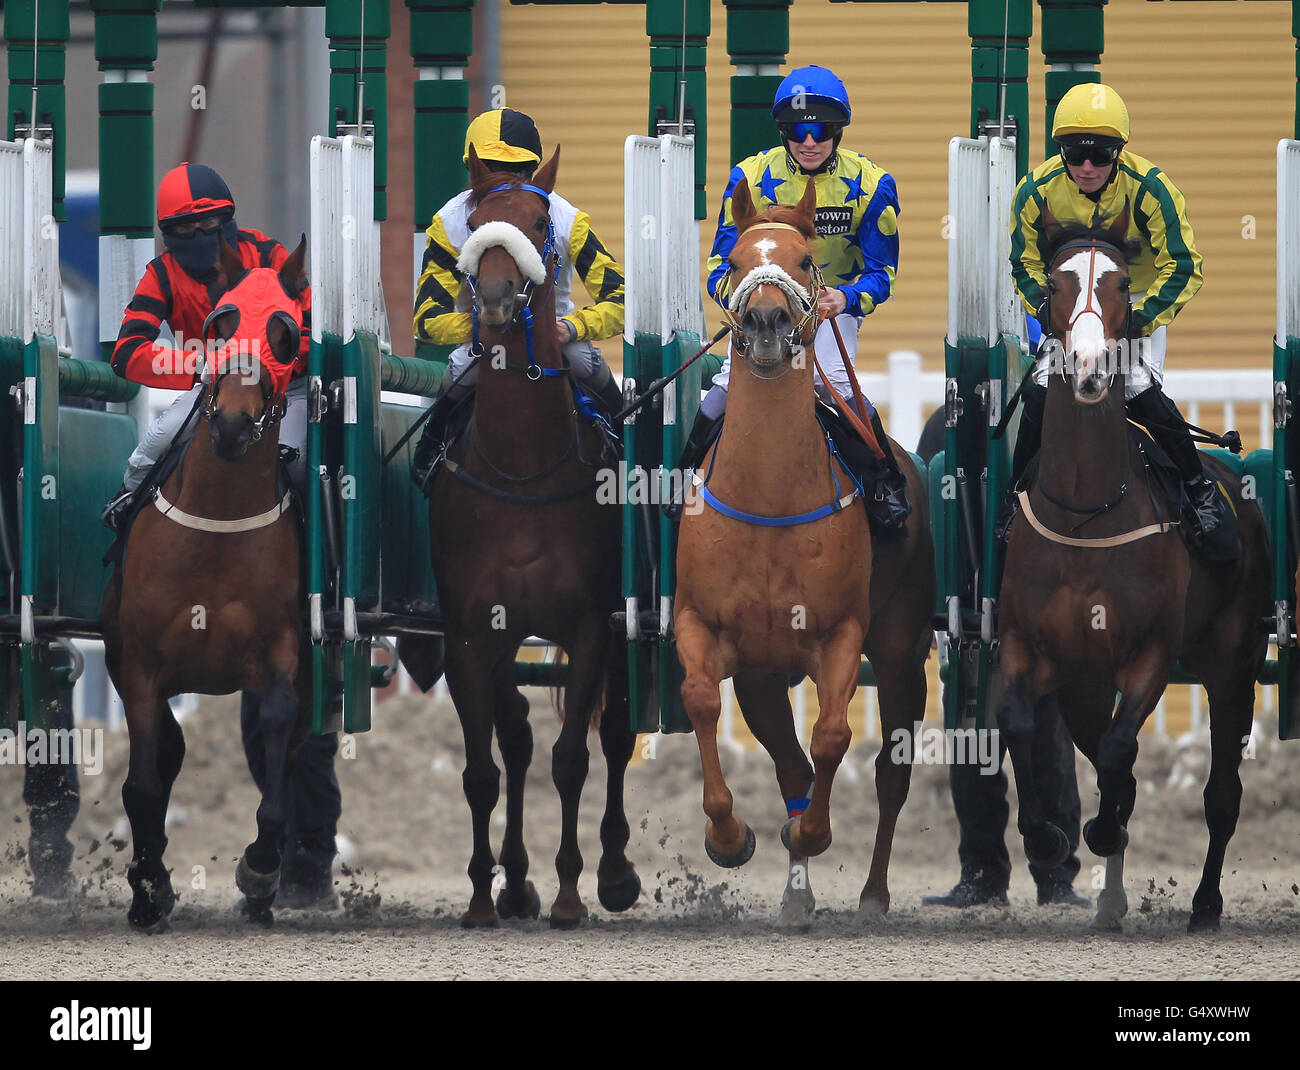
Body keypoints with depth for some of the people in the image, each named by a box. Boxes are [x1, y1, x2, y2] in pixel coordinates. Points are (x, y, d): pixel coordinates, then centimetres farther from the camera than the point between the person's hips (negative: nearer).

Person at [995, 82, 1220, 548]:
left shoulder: (1148, 189, -23)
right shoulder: (1037, 191, -16)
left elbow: (1182, 267, -18)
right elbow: (1025, 263, -1)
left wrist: (1142, 316, -28)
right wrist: (1046, 308, -19)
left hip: (1137, 302, -2)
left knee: (1143, 394, -19)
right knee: (1042, 391, -12)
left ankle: (1198, 488, -1)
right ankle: (1016, 488, 10)